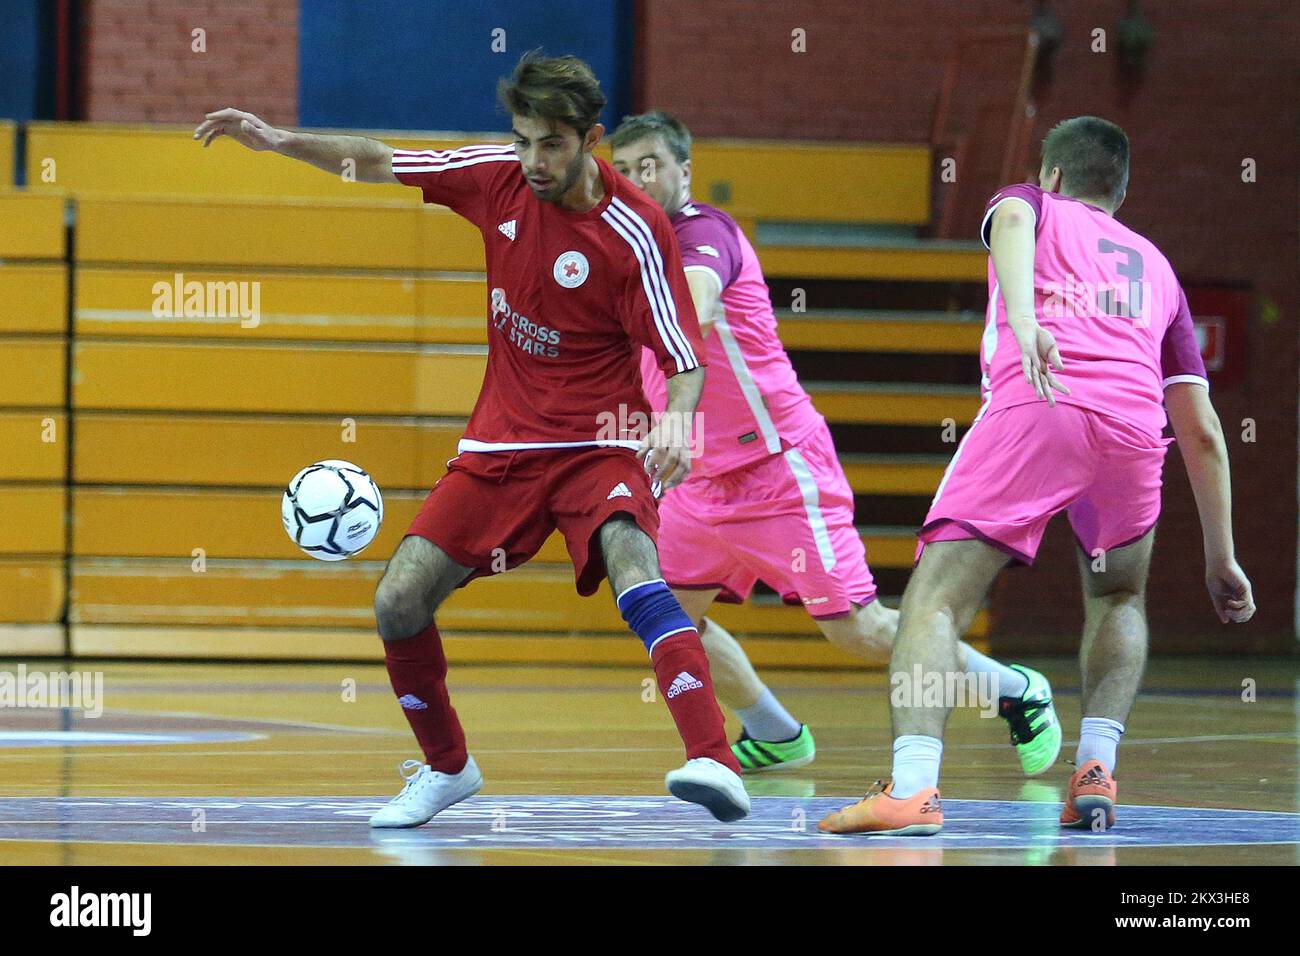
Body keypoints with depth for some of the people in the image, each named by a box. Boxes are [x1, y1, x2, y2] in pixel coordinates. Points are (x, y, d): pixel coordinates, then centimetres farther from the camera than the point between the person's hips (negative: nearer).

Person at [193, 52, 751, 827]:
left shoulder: (636, 232, -16)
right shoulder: (498, 179, -3)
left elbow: (685, 361, -15)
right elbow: (379, 163, 11)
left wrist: (676, 420, -36)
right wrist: (280, 141, 0)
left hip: (595, 447, -5)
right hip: (500, 446, 5)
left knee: (633, 564, -34)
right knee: (398, 603, -3)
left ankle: (714, 760, -43)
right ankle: (446, 767, 21)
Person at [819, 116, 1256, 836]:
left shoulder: (1032, 204, 27)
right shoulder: (1155, 267, 36)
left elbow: (1011, 219, -2)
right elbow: (1202, 431, 32)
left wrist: (1023, 323, -20)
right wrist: (1221, 558, 37)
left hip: (1034, 405, -4)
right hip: (1132, 425, 4)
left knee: (935, 597, -5)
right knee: (1118, 599, 29)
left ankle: (912, 784, -27)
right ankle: (1095, 769, 9)